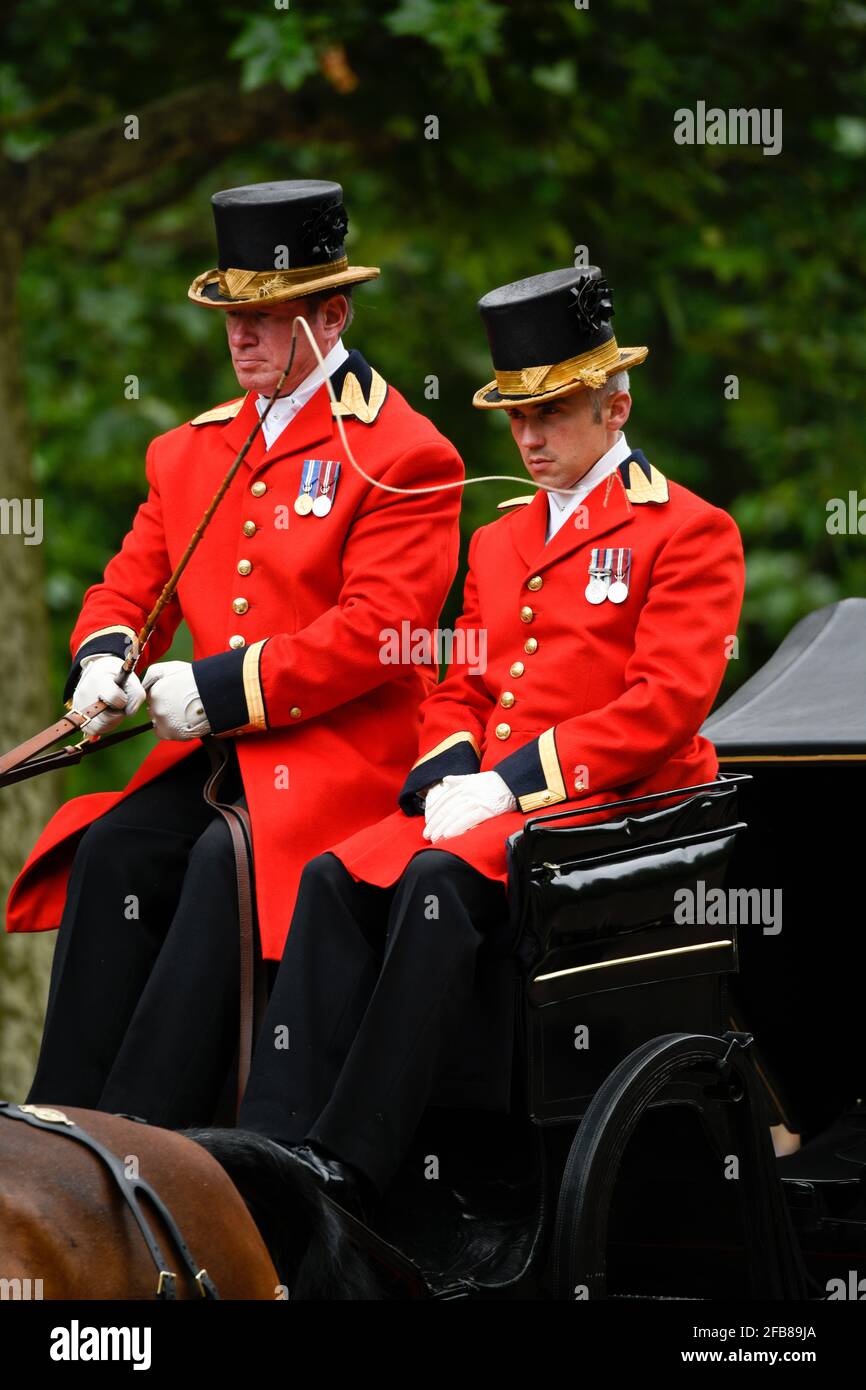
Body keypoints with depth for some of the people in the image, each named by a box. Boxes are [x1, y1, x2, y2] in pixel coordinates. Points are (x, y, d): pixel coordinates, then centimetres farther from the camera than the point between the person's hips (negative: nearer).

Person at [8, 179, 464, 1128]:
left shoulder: (404, 455, -5)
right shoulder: (192, 452, 18)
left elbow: (376, 629, -14)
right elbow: (134, 580, 20)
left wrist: (221, 690, -19)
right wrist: (106, 659, -5)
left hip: (339, 756, -6)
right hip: (216, 756, 6)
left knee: (228, 865, -31)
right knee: (113, 851, -21)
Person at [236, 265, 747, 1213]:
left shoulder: (689, 532, -2)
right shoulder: (502, 538, 22)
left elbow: (665, 703, -12)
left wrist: (512, 780, -18)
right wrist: (448, 776, -3)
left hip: (613, 803, -7)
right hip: (485, 796, 7)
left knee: (443, 882, -32)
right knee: (336, 877, -19)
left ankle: (349, 1163, -32)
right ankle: (275, 1147, -27)